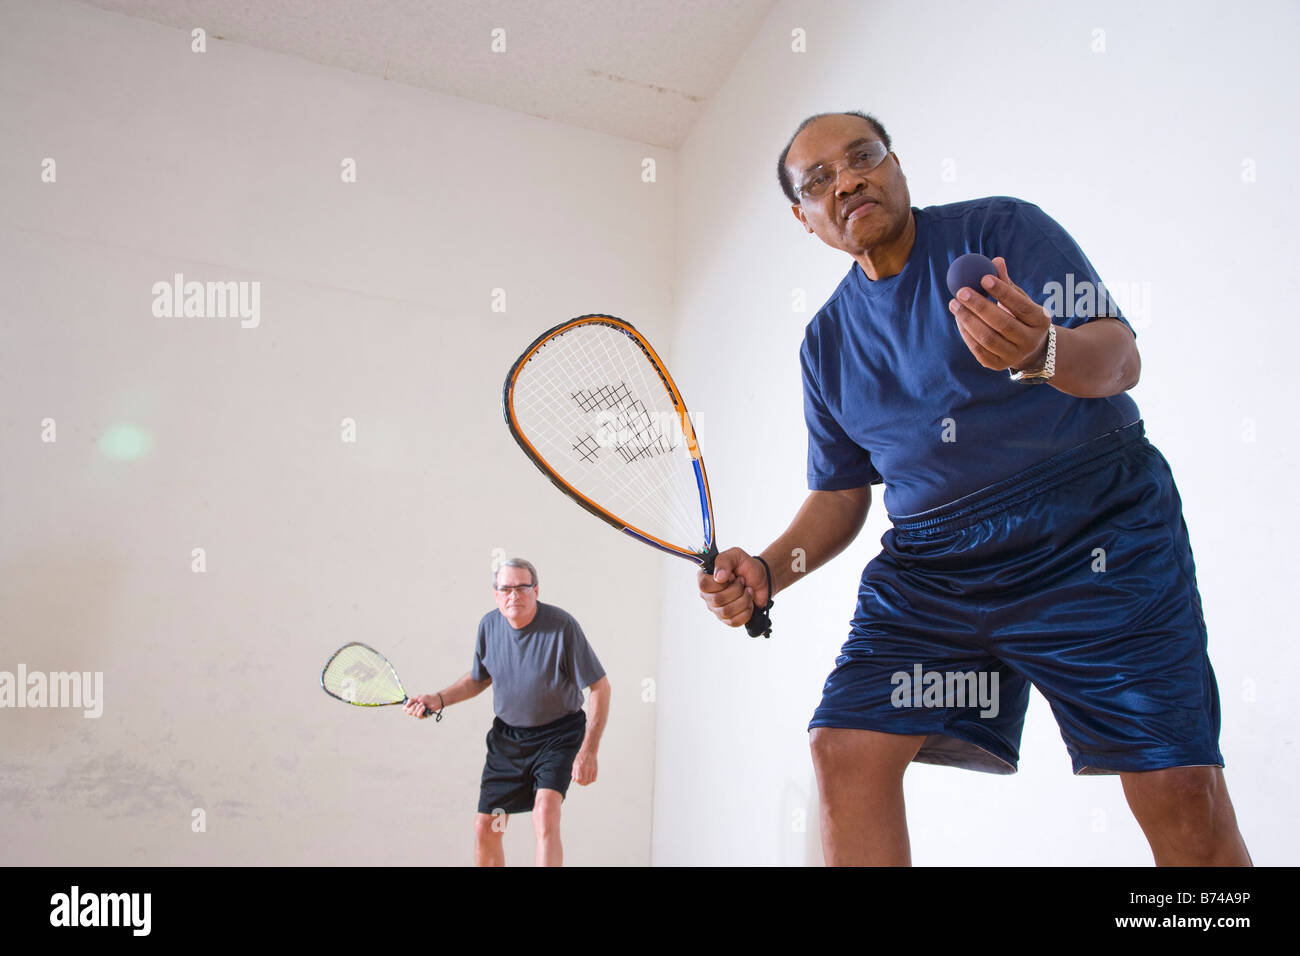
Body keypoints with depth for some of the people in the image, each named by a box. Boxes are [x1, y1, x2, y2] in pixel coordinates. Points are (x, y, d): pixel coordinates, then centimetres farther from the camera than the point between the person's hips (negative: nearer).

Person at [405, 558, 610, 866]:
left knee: (545, 815, -25)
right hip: (506, 736, 5)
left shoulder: (561, 625, -21)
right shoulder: (489, 625, -5)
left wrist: (588, 752, -17)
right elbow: (479, 678, 15)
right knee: (485, 829, 6)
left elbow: (600, 686, -15)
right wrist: (439, 699, 0)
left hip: (557, 734, -4)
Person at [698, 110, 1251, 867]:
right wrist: (767, 571, -2)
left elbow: (1120, 356, -12)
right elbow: (840, 494, 15)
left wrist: (1043, 352, -35)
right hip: (929, 568, 4)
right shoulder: (825, 342, 11)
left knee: (1183, 796, -9)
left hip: (1094, 543, -3)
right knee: (846, 750, -8)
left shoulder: (1003, 228, -1)